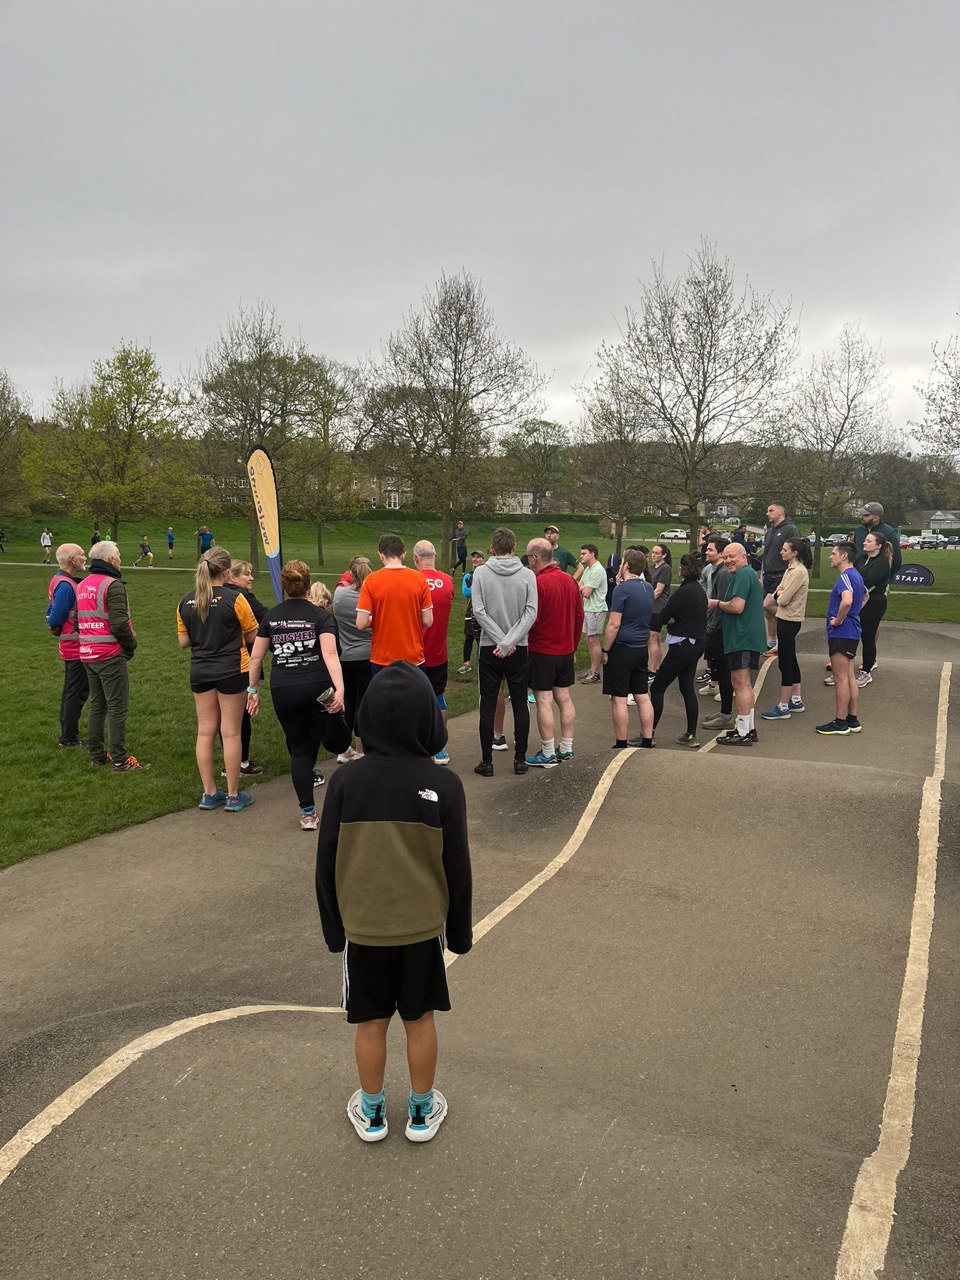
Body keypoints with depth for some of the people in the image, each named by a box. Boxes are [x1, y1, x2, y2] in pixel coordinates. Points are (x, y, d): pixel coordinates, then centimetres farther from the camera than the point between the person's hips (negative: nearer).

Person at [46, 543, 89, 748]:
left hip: (70, 646, 10)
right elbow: (55, 620, -23)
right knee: (77, 692, -2)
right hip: (76, 647, -10)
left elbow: (52, 615, 14)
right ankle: (69, 738, 6)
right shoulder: (65, 585, -22)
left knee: (71, 691, 18)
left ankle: (67, 735, 29)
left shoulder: (60, 581, 11)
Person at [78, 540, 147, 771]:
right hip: (110, 656, -9)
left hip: (87, 654, 9)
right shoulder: (112, 585, -14)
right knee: (118, 708, -3)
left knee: (96, 706, 17)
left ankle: (97, 755, 24)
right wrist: (131, 643, -7)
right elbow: (119, 623, -22)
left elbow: (81, 620, 17)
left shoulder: (82, 585, 13)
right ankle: (119, 760, 0)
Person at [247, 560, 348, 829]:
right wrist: (339, 689, -24)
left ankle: (307, 813, 12)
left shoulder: (270, 616, 8)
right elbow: (330, 654, -15)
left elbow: (256, 657, 9)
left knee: (299, 750, 12)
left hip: (283, 692, 2)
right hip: (317, 686, -2)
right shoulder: (321, 615, -1)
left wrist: (253, 690, 19)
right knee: (337, 745, 5)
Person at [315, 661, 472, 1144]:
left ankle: (371, 1113, 34)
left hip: (362, 928, 0)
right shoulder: (444, 786, -14)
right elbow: (457, 868, -6)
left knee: (371, 1023, 16)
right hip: (423, 927, 0)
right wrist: (460, 931, 9)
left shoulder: (345, 781, -13)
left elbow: (326, 864, -5)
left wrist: (334, 927, 10)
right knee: (419, 1020, 17)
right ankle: (422, 1111, 33)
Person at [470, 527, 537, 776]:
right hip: (520, 650, 1)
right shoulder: (527, 575, -3)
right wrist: (509, 642, -12)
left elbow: (479, 611, -11)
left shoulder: (480, 572, -5)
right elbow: (531, 613, -10)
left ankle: (487, 762, 9)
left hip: (489, 649, -1)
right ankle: (520, 759, 14)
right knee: (520, 704, 9)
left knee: (488, 706, 5)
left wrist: (502, 641, -10)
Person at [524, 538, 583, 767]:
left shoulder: (537, 583, -17)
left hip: (542, 651, -8)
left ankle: (548, 754, 3)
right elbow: (579, 616, 12)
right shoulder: (570, 580, 7)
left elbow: (530, 620, -19)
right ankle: (566, 749, 20)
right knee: (564, 698, 13)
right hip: (566, 651, 8)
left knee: (544, 701, -2)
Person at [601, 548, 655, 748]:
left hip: (622, 649, -8)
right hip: (641, 649, 8)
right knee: (643, 697, 11)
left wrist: (605, 650, -9)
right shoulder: (648, 587, 9)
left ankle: (621, 746, 2)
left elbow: (614, 624, -18)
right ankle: (647, 741, 16)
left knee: (619, 699, -2)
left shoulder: (622, 589, -14)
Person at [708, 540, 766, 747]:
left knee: (740, 683, -8)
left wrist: (717, 603, -7)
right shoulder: (749, 573, 20)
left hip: (743, 638, -11)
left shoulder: (742, 575, -14)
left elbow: (737, 606, -23)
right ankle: (749, 728, 25)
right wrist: (721, 604, 14)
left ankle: (743, 733, -6)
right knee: (744, 683, 17)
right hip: (749, 636, 11)